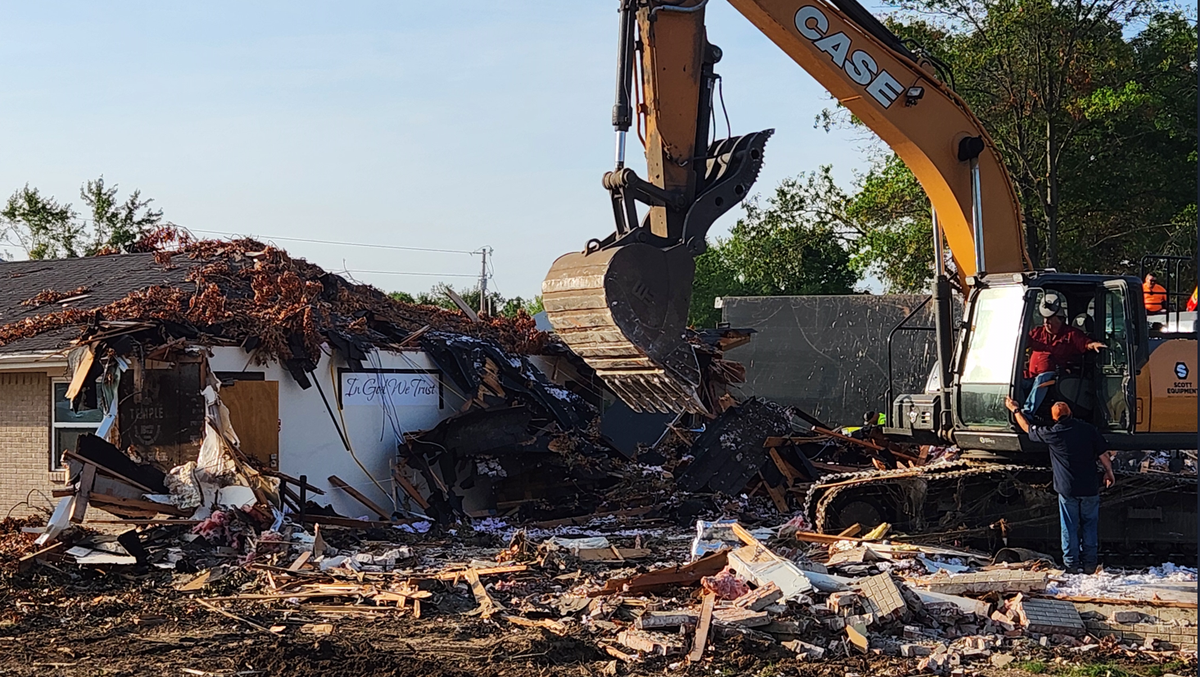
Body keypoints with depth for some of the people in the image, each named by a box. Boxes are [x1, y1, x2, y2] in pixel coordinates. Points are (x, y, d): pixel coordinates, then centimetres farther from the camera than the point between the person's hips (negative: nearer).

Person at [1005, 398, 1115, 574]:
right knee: (1090, 525, 11)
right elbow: (1103, 454, 0)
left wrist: (1015, 410, 22)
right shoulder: (1087, 429, -3)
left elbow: (1028, 428, 9)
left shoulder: (1052, 434, -6)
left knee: (1069, 527, 7)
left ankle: (1071, 564, 10)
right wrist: (1109, 472, 16)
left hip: (1067, 489, -1)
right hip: (1089, 487, 2)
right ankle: (1090, 564, 13)